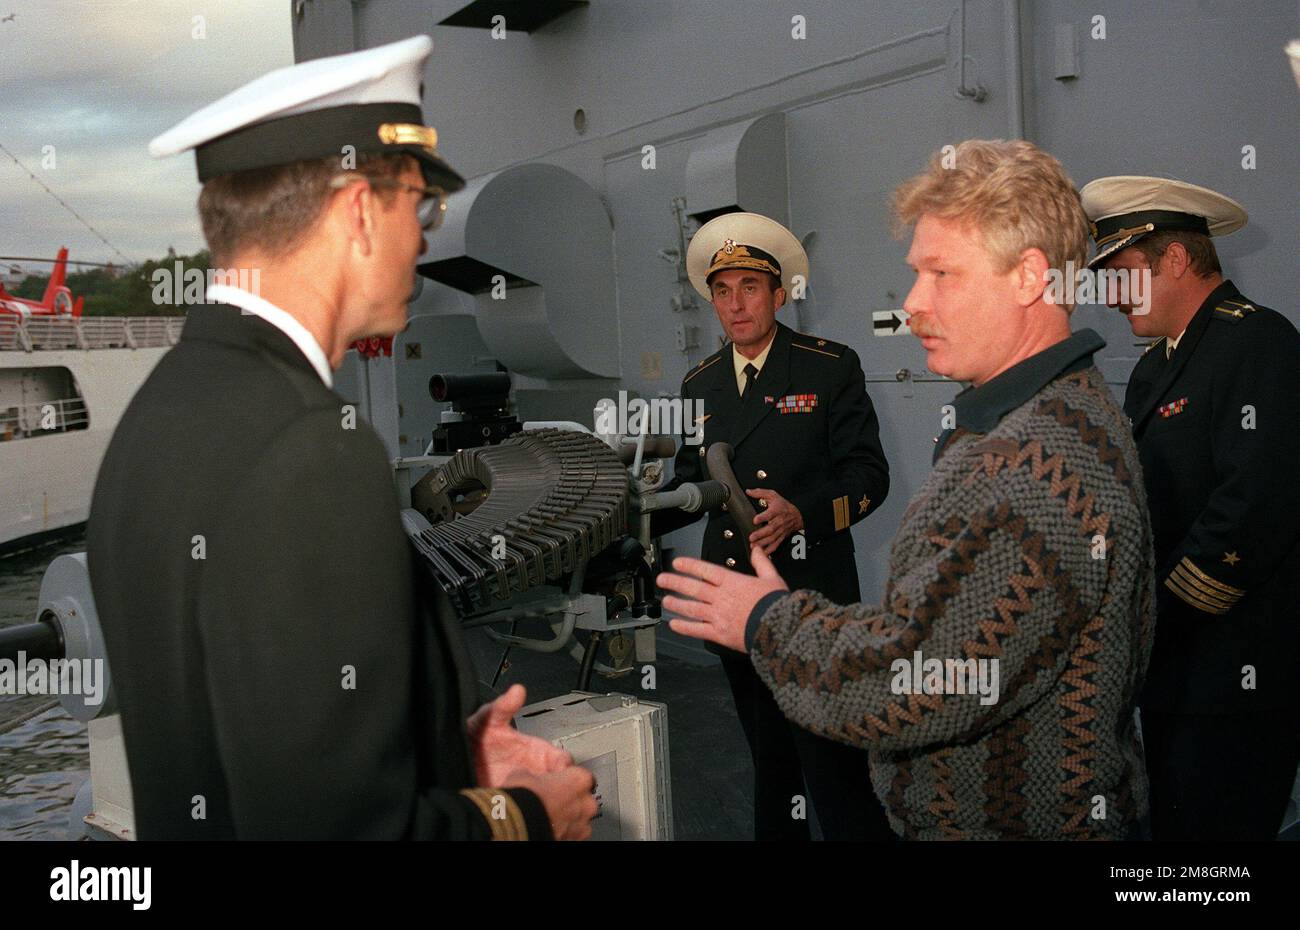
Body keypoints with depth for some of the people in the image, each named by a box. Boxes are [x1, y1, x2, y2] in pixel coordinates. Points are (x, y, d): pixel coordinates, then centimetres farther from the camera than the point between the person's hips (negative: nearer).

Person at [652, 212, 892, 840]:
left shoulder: (831, 368, -2)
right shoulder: (699, 384, 13)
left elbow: (868, 476, -5)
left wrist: (801, 513, -22)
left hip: (811, 599, -5)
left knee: (834, 766, -8)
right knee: (768, 758, 17)